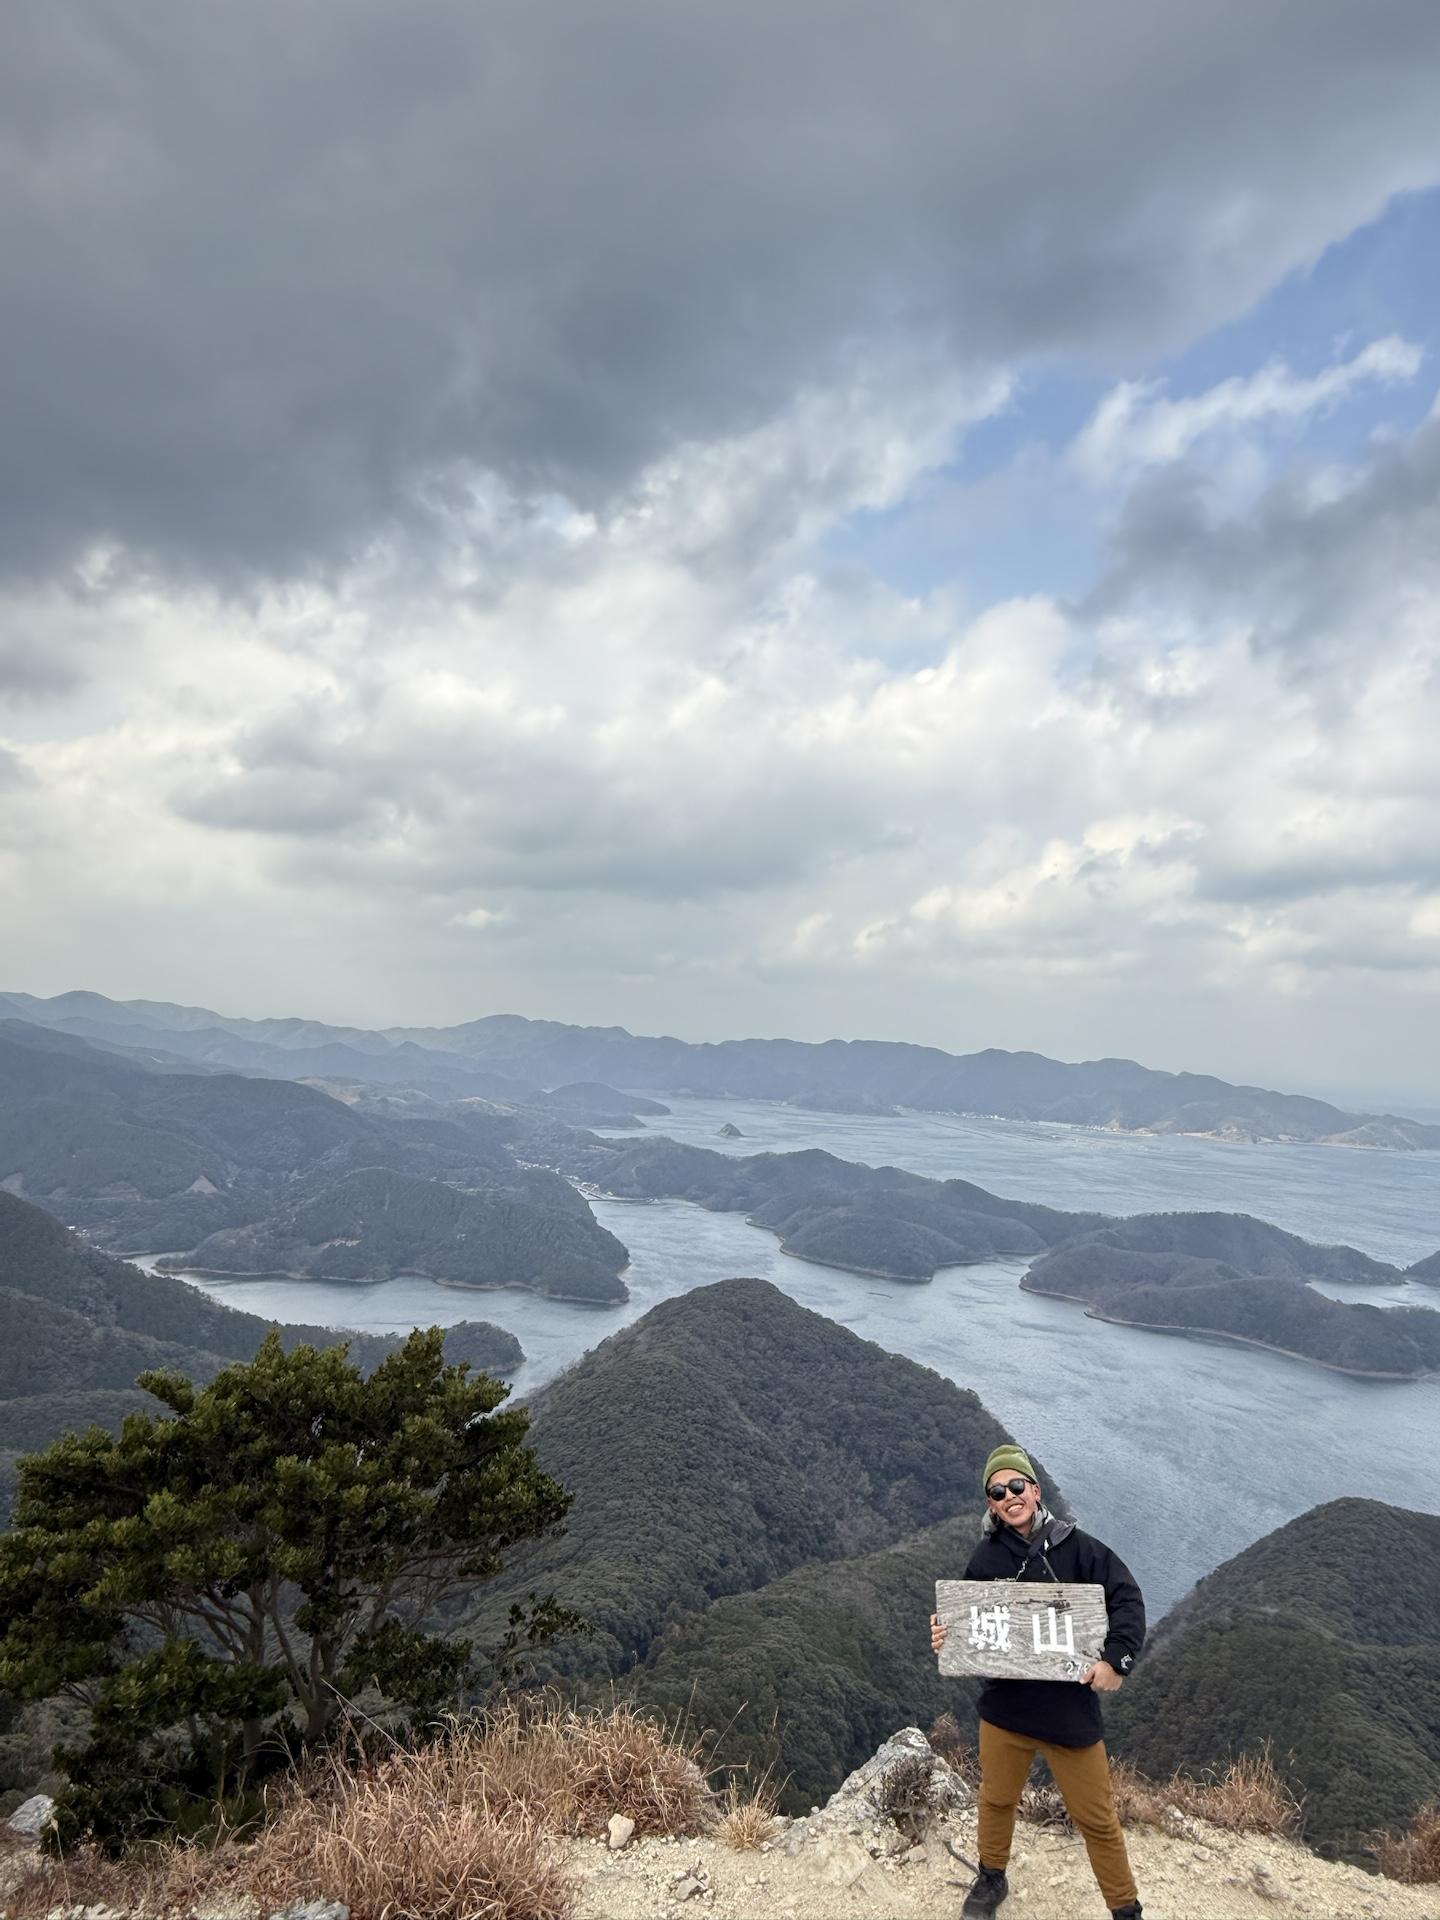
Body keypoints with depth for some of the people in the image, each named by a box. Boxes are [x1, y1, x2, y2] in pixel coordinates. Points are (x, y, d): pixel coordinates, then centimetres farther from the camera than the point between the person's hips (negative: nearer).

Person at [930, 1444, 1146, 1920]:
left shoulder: (1073, 1545, -11)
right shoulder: (986, 1557, -3)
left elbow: (1127, 1599, -10)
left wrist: (1116, 1659, -20)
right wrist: (945, 1639, -14)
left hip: (1071, 1709, -3)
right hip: (1004, 1706, 3)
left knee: (1096, 1818, 8)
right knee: (997, 1799, 21)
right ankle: (992, 1879, 47)